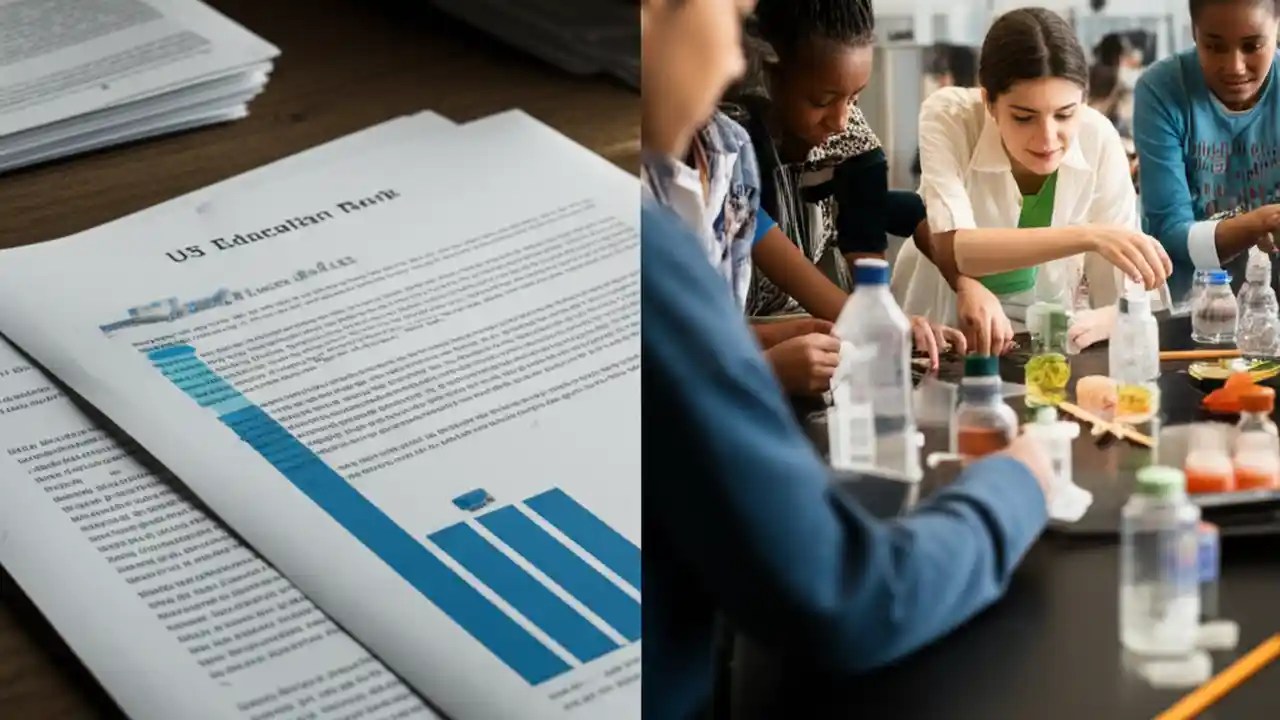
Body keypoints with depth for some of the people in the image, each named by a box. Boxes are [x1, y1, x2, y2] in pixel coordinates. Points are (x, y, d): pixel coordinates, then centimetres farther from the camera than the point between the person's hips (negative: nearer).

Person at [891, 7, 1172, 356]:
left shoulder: (1098, 139, -14)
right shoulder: (948, 116, -19)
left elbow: (1129, 295, -10)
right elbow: (951, 248, -33)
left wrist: (1096, 323, -32)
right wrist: (1087, 237, -40)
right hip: (942, 328, -1)